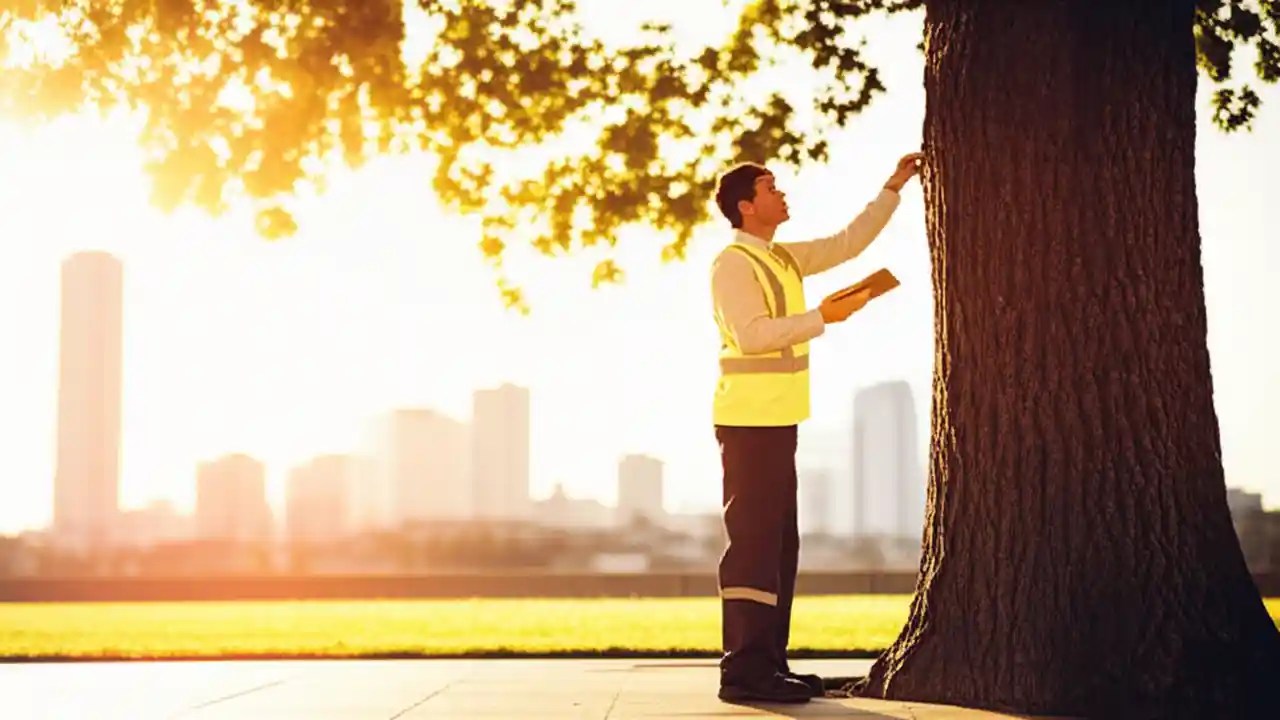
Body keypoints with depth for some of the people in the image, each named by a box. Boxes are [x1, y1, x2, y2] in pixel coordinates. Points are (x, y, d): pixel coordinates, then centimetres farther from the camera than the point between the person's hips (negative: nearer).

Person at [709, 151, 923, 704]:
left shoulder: (783, 258, 16)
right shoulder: (733, 264, -11)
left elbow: (849, 243, 24)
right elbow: (752, 334, -23)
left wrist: (894, 188, 22)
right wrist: (823, 317, -22)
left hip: (778, 419, 10)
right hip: (749, 419, -10)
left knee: (780, 542, 11)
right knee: (753, 539, -11)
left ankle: (768, 661, 16)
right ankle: (743, 669, -11)